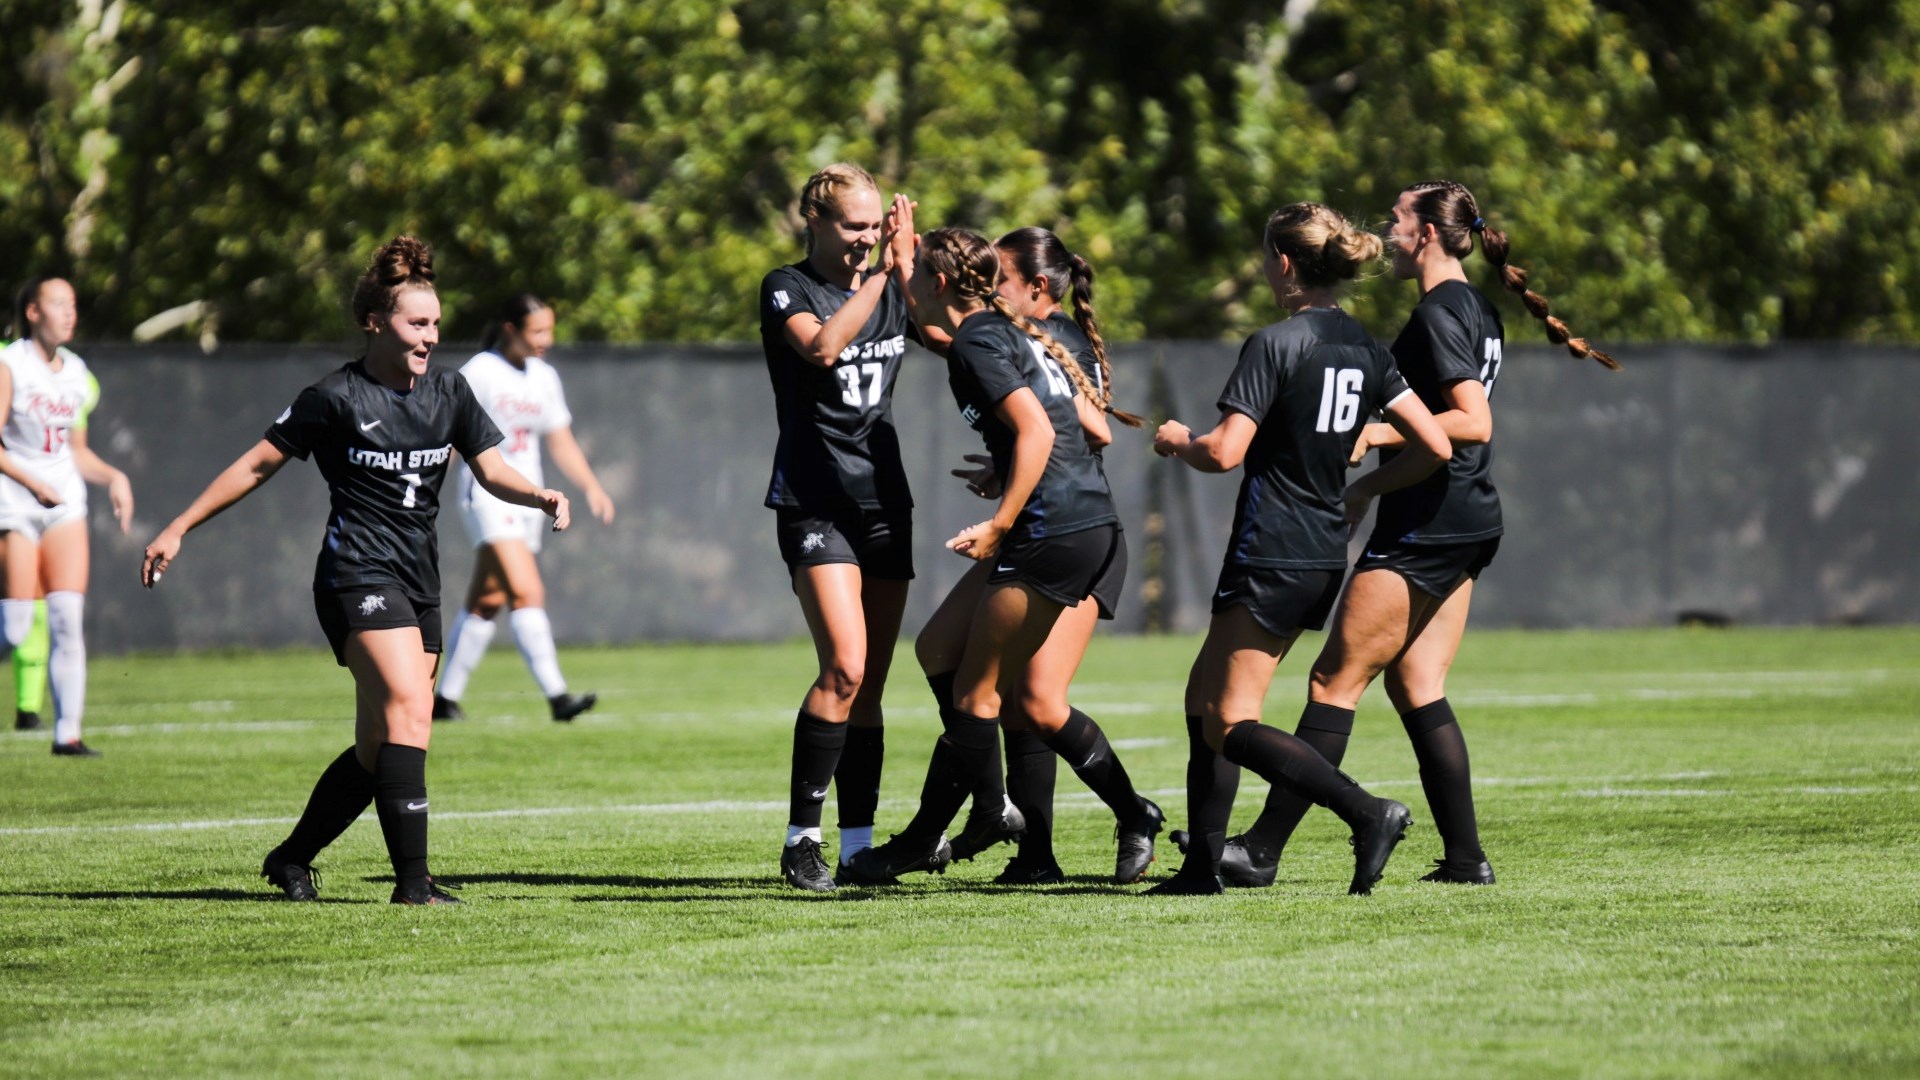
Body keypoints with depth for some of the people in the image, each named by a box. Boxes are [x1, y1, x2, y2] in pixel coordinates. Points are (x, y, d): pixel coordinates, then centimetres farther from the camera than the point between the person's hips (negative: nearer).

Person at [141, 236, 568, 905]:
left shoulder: (449, 393, 9)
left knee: (378, 749, 8)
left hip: (419, 583, 7)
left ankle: (291, 859, 26)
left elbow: (494, 471, 8)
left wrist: (540, 496, -15)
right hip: (358, 577, -7)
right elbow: (258, 465, 0)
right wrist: (178, 529, 1)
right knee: (410, 713, -22)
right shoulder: (336, 399, -7)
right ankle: (412, 881, -24)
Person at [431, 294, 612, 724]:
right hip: (487, 491, -7)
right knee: (527, 592, -19)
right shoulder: (479, 373, -9)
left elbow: (561, 443, 17)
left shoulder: (544, 377, 11)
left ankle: (445, 697, 18)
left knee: (486, 602, 9)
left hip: (527, 497, 7)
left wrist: (591, 487, 4)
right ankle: (556, 696, -27)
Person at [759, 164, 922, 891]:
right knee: (844, 668, -20)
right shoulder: (787, 290, -3)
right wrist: (880, 277, -20)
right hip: (815, 502, -6)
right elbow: (822, 346, -23)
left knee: (869, 687, 4)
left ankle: (858, 846, 7)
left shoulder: (889, 289, 14)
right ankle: (802, 837, -13)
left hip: (884, 503, 6)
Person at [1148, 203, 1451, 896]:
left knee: (1229, 723, -5)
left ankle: (1367, 812, -20)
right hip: (1326, 553, 8)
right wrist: (1363, 490, 21)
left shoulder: (1275, 345, -14)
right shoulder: (1363, 349, 8)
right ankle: (1201, 866, 16)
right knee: (1205, 696, 17)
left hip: (1270, 552, -8)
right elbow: (1434, 446, 7)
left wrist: (1177, 440, 0)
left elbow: (1224, 453, -21)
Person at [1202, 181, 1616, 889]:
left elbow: (1474, 422, -23)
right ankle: (1465, 857, 6)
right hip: (1470, 523, 10)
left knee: (1336, 681, -6)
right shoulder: (1478, 311, 14)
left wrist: (1380, 433, -21)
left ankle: (1264, 849, -5)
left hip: (1425, 528, -10)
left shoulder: (1438, 313, -15)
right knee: (1417, 688, 10)